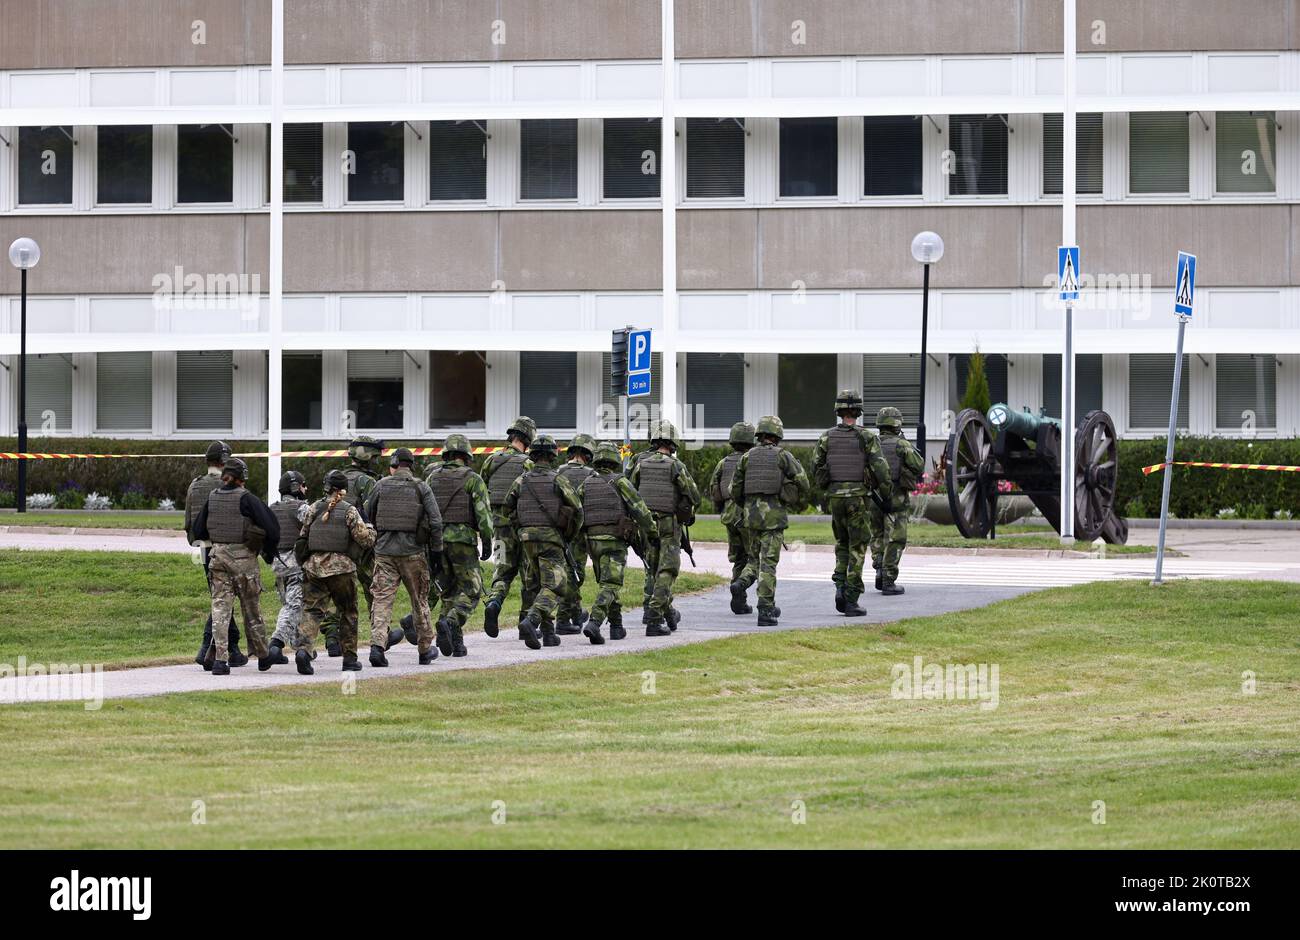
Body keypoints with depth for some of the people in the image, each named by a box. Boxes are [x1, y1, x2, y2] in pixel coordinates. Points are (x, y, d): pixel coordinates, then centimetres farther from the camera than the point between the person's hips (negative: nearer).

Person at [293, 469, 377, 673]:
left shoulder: (312, 509, 5)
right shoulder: (349, 511, -6)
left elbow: (303, 538, 12)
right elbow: (366, 540, -7)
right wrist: (370, 529, 14)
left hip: (314, 566, 2)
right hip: (342, 568, -2)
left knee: (312, 610, 0)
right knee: (347, 613, 13)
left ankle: (303, 648, -24)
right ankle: (349, 658, 18)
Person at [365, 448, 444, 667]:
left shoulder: (381, 486, 3)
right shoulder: (421, 488, 0)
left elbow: (368, 518, 9)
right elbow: (435, 521, -6)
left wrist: (373, 542, 24)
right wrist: (436, 550, 1)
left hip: (384, 551, 0)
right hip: (413, 551, 0)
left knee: (382, 599, -1)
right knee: (420, 600, 13)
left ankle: (377, 645, -19)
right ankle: (425, 650, 22)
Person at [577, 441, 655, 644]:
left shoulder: (586, 484, 9)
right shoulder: (619, 482, -4)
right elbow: (639, 508, -7)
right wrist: (652, 531, 5)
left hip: (591, 540, 5)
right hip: (614, 541, -5)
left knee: (606, 582, 22)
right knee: (610, 586, -9)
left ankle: (616, 626, 26)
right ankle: (594, 623, -28)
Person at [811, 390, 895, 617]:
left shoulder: (827, 438, 1)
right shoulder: (867, 437, -8)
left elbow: (816, 468, 2)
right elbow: (880, 468, -13)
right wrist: (886, 492, 4)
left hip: (835, 497, 3)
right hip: (859, 497, -3)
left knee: (842, 545, 21)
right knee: (857, 550, 3)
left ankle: (840, 586, 0)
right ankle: (851, 601, -2)